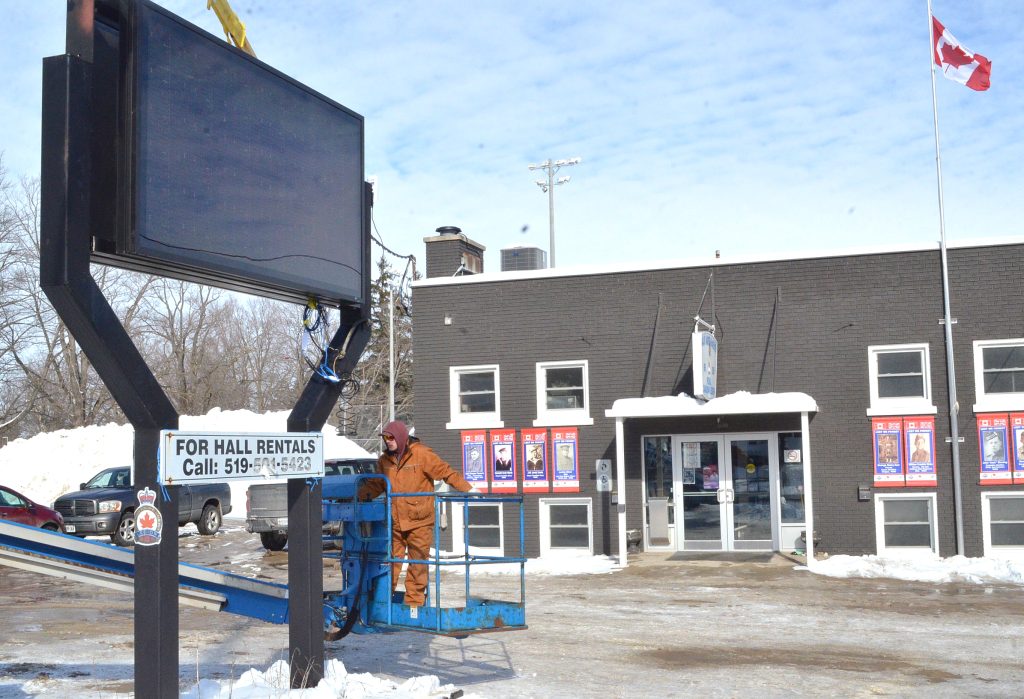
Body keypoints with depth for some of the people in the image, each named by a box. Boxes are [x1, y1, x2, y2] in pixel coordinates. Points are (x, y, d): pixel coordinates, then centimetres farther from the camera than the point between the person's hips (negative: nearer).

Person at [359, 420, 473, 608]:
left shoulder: (421, 454, -7)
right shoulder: (385, 460, 10)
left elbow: (446, 472, -7)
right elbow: (376, 484, 22)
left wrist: (468, 489, -12)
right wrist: (359, 496, 11)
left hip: (419, 522, -4)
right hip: (395, 521, 4)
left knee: (418, 563, 1)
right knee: (392, 560, 4)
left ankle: (414, 602, 10)